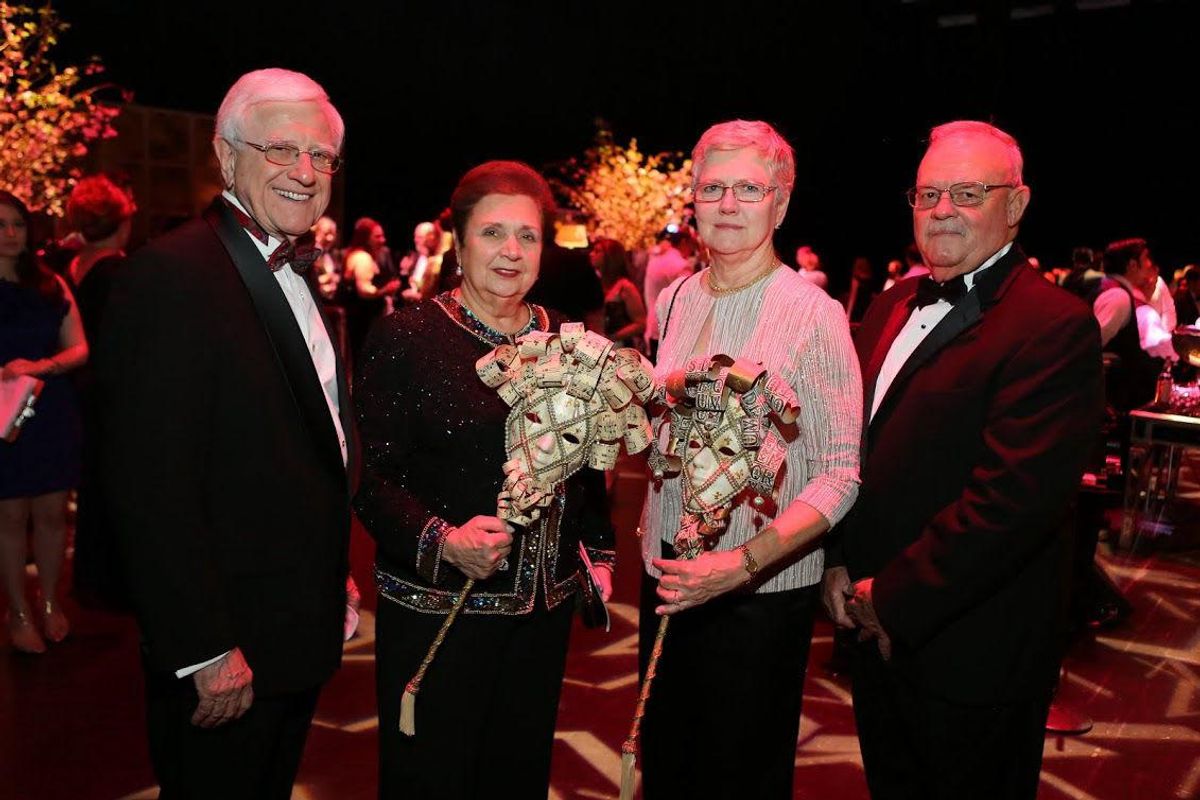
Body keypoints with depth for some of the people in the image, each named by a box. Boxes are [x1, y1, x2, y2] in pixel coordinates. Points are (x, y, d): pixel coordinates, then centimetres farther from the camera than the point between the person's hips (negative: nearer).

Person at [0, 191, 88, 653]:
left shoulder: (50, 285, 6)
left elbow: (79, 349, 4)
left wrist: (41, 366, -13)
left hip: (53, 415, 3)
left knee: (52, 513, 7)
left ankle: (49, 603, 23)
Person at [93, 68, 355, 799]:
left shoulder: (296, 274, 9)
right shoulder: (172, 275, -19)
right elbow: (150, 483, -23)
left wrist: (333, 581, 13)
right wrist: (204, 651, -21)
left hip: (302, 632, 9)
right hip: (224, 656, -8)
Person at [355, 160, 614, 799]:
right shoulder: (405, 338, -9)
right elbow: (373, 477, -12)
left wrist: (599, 553, 12)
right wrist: (441, 540, -26)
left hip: (545, 607, 5)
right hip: (437, 608, -4)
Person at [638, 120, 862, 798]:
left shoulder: (814, 314, -15)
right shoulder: (675, 298, 4)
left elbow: (842, 472, -18)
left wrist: (745, 562, -27)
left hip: (762, 590, -5)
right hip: (668, 573, 5)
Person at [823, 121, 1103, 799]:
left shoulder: (1055, 326, -18)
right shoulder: (893, 309, 7)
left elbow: (1016, 497, -26)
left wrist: (895, 597, -19)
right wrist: (839, 560, 1)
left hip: (971, 649, -7)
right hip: (877, 626, 7)